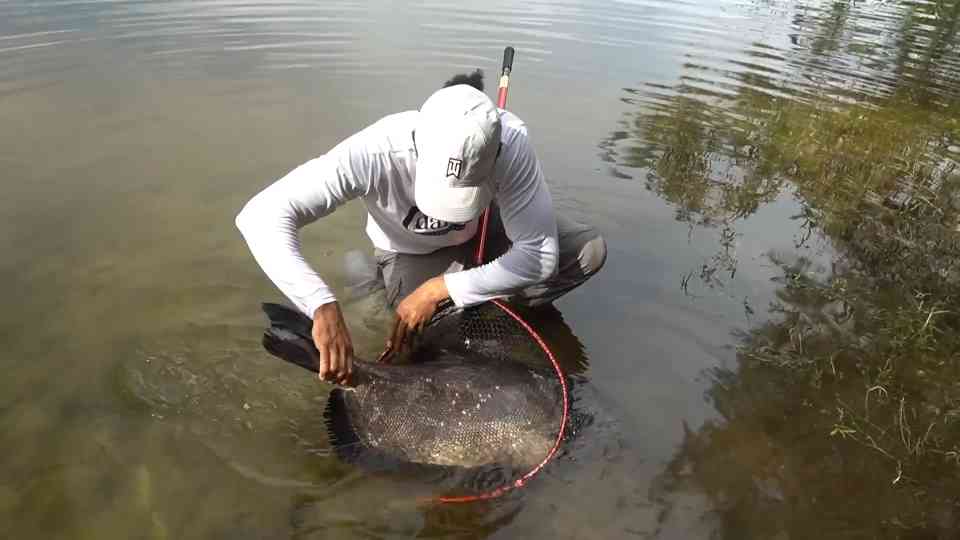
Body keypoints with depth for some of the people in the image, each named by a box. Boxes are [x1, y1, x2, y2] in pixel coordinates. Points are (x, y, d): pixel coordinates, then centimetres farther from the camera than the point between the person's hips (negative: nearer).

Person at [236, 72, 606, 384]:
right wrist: (323, 307, -55)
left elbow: (540, 256, -32)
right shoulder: (376, 152, -40)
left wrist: (438, 289, -35)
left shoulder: (510, 142, -36)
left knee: (590, 250, -17)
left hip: (483, 230, 1)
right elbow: (262, 215, -42)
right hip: (411, 253, -1)